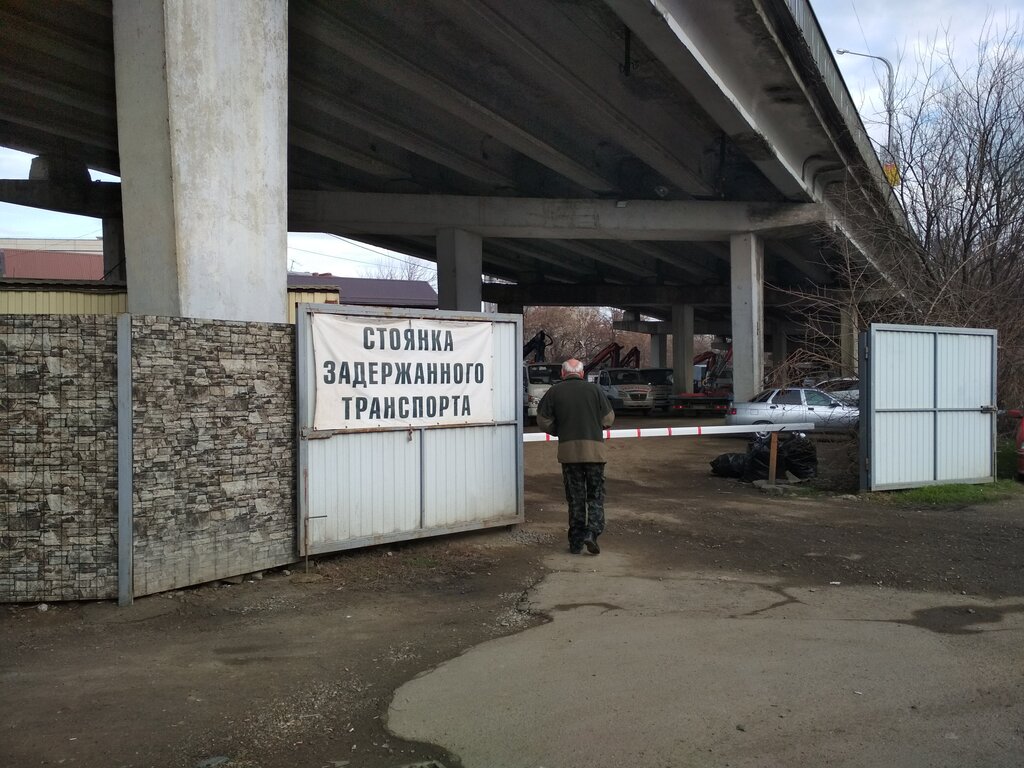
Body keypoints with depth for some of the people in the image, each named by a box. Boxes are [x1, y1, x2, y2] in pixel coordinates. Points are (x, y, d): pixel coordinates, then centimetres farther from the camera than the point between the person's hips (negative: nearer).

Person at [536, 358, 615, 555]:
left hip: (568, 450, 1)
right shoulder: (594, 389, 1)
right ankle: (592, 531, -10)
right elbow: (608, 418, 3)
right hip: (594, 449, -1)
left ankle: (576, 542, 11)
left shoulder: (554, 392, 2)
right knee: (596, 495, 9)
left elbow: (543, 421, 1)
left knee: (575, 497, 9)